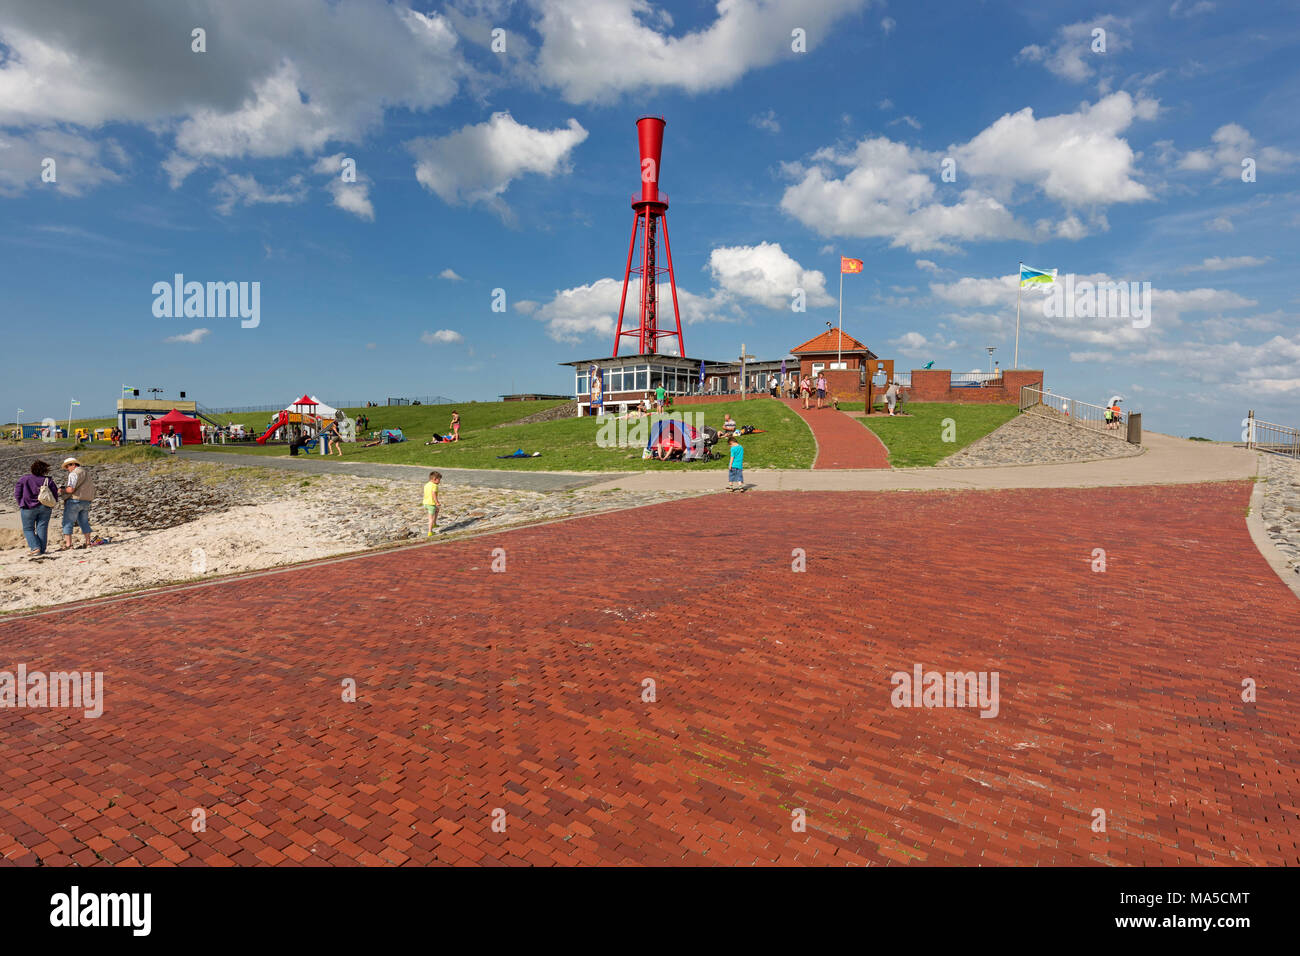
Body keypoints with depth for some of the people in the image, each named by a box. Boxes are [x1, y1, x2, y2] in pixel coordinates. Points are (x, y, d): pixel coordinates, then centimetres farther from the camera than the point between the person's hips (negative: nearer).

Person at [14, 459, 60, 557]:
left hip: (29, 508, -1)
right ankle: (41, 550, 5)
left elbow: (17, 494, -3)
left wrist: (22, 505, 11)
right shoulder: (48, 480, -3)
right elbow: (55, 495, -3)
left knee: (28, 529, 7)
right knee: (42, 529, 6)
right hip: (45, 508, 1)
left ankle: (35, 547, -10)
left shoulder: (24, 479, -4)